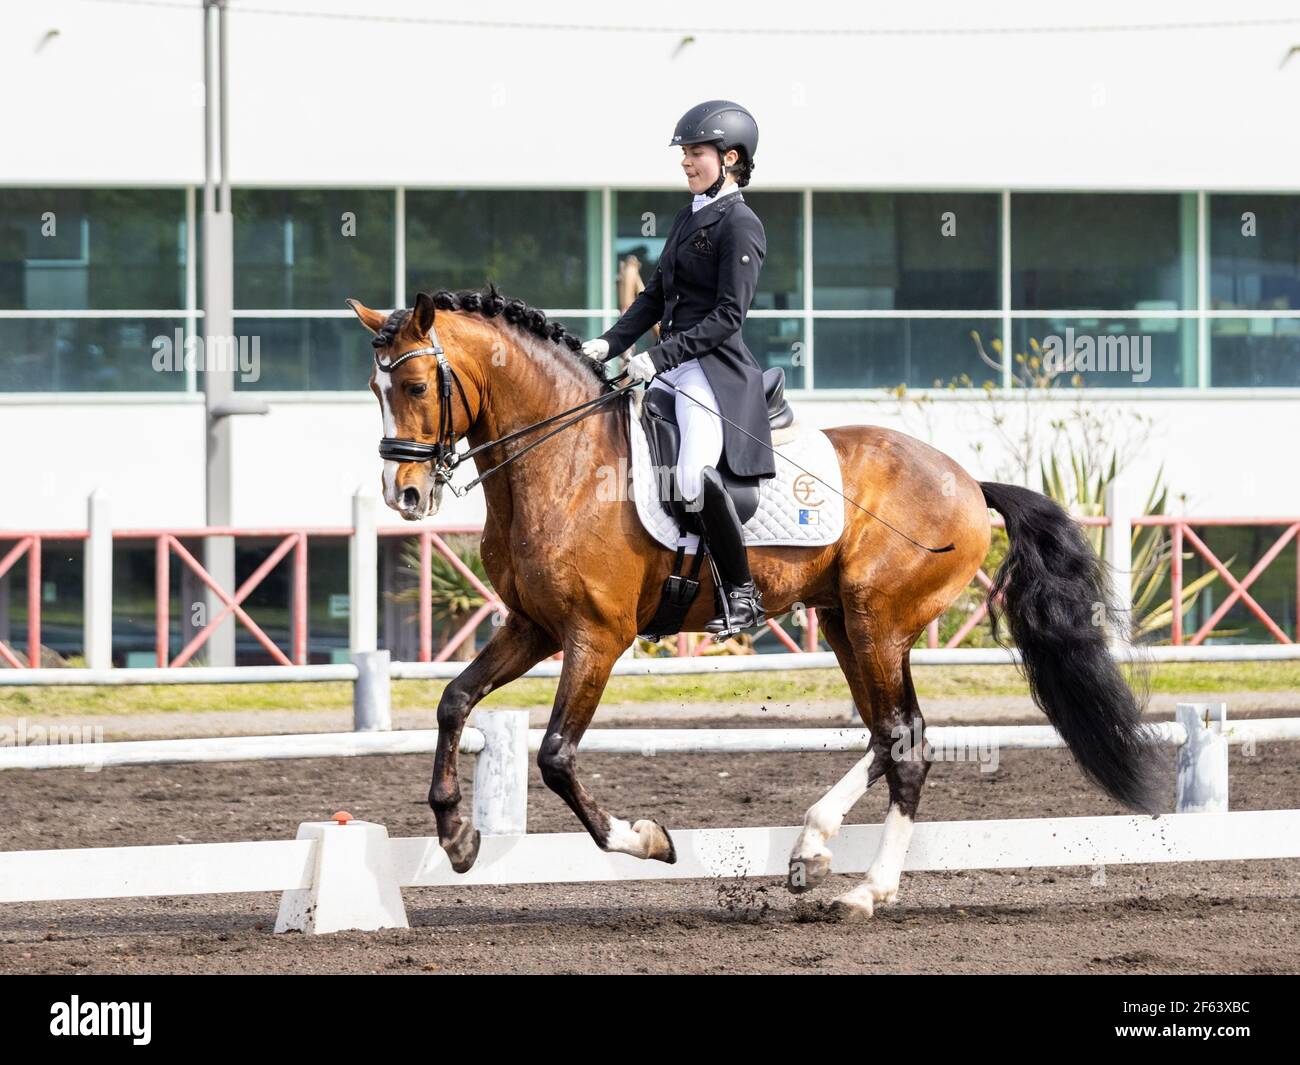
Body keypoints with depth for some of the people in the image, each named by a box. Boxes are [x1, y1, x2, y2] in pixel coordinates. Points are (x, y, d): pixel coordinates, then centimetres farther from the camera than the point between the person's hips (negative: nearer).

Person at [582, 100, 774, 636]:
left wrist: (660, 356, -21)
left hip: (715, 367, -10)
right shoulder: (690, 215, 17)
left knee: (696, 476, -27)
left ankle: (741, 592, -15)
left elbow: (728, 315, -16)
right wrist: (610, 343, 7)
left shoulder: (740, 225, -9)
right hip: (670, 365, 10)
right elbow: (656, 294, 20)